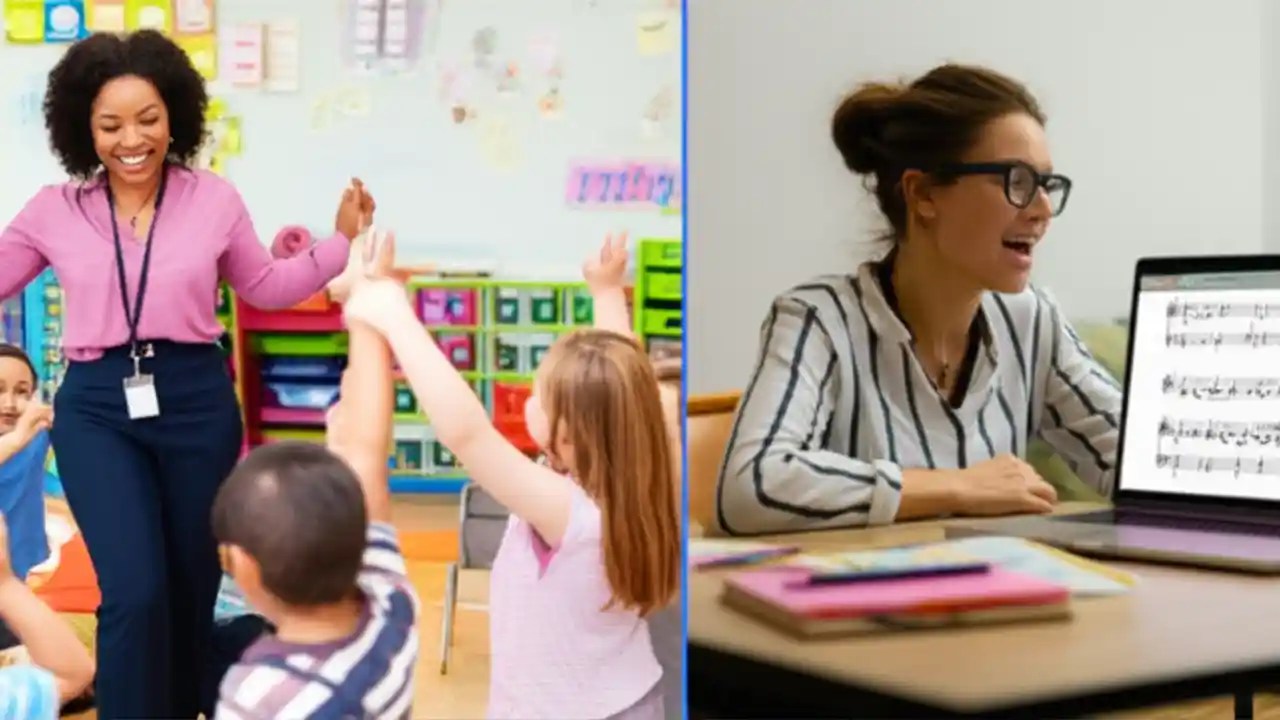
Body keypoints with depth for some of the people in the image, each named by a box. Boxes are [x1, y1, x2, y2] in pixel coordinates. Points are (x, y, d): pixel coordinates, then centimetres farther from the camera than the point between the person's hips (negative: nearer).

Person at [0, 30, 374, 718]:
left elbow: (263, 286, 14)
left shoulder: (214, 199, 2)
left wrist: (341, 240, 4)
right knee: (135, 592, -13)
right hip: (96, 408, -1)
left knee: (192, 588, 12)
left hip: (195, 400, 1)